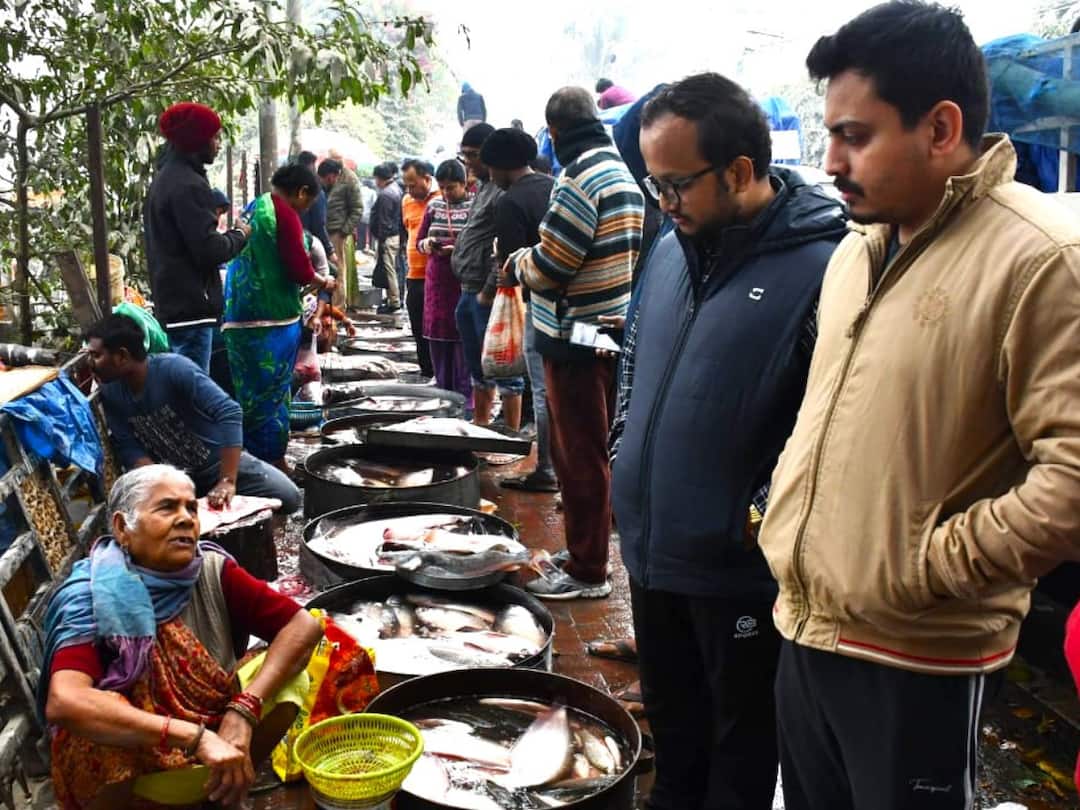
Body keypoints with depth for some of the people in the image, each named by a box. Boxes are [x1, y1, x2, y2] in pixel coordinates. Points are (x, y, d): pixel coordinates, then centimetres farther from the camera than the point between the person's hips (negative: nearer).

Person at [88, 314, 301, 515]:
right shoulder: (110, 392, -8)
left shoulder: (173, 368, -24)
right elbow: (128, 448, -7)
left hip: (218, 459, -3)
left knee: (288, 497, -20)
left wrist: (227, 481, -39)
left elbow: (229, 413, -33)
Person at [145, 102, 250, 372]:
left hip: (171, 302, 11)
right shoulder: (188, 185, -15)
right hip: (191, 306, -11)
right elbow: (209, 250, -20)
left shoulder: (165, 178, 18)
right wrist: (239, 235, -3)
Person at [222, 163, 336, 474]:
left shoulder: (253, 209, 15)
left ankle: (250, 460, 21)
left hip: (239, 318, 8)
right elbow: (300, 270, -16)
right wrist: (324, 282, 4)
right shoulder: (285, 215, -12)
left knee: (250, 393, 13)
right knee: (273, 394, 0)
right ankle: (272, 461, 8)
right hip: (273, 319, -8)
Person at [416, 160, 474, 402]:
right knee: (438, 336, 7)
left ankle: (466, 396, 5)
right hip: (437, 282, 5)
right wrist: (427, 244, -6)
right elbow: (419, 241, 16)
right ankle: (443, 393, 18)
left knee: (464, 339, -3)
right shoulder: (433, 206, 11)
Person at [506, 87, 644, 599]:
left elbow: (547, 266, -20)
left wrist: (518, 263, 2)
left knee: (579, 456, -1)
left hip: (576, 337, -9)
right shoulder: (621, 172, 12)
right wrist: (533, 261, 15)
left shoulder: (581, 178, -17)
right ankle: (587, 543, 31)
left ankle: (587, 572, 9)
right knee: (594, 451, 18)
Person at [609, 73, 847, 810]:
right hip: (652, 548, 7)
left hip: (741, 565, -6)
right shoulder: (670, 252, 5)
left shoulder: (822, 268, -19)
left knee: (740, 735, 16)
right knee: (669, 715, 25)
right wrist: (628, 449, 9)